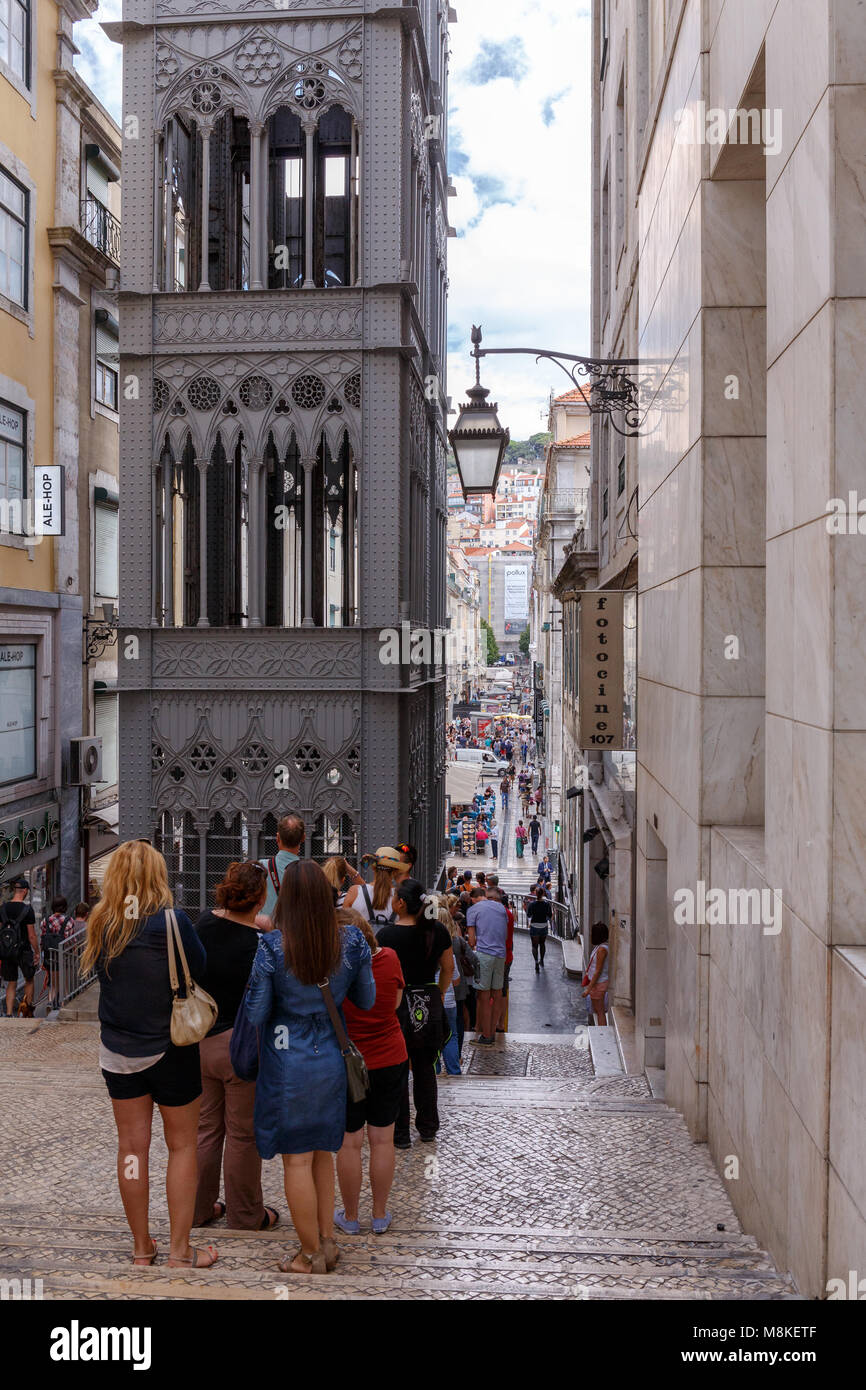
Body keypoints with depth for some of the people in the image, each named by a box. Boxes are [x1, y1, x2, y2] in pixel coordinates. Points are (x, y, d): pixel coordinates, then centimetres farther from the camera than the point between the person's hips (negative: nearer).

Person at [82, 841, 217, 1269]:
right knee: (182, 1146, 10)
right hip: (171, 1051, -4)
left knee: (131, 1147, 14)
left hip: (117, 1052, 4)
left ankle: (141, 1249, 25)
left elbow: (100, 972, 7)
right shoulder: (171, 921, -18)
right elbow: (200, 969, -7)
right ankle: (180, 1251, 16)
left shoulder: (101, 925, -5)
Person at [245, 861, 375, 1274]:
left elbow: (255, 1016, -11)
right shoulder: (352, 941, -9)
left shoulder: (272, 948, -20)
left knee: (297, 1159, 9)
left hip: (288, 1064, -4)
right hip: (332, 1058, 4)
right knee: (322, 1153, 21)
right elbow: (366, 1000, 3)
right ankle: (327, 1241, 30)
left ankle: (312, 1255, 21)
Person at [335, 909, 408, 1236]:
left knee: (349, 1143, 10)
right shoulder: (389, 958, -9)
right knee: (382, 1139, 14)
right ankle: (380, 1216, 26)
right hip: (391, 1060, 3)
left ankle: (350, 1218, 24)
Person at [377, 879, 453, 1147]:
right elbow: (449, 968, 6)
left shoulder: (386, 935, -15)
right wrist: (440, 994, 18)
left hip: (396, 1007, -4)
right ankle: (428, 1127, 26)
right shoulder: (438, 931, -2)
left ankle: (400, 1132, 14)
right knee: (424, 1067, 17)